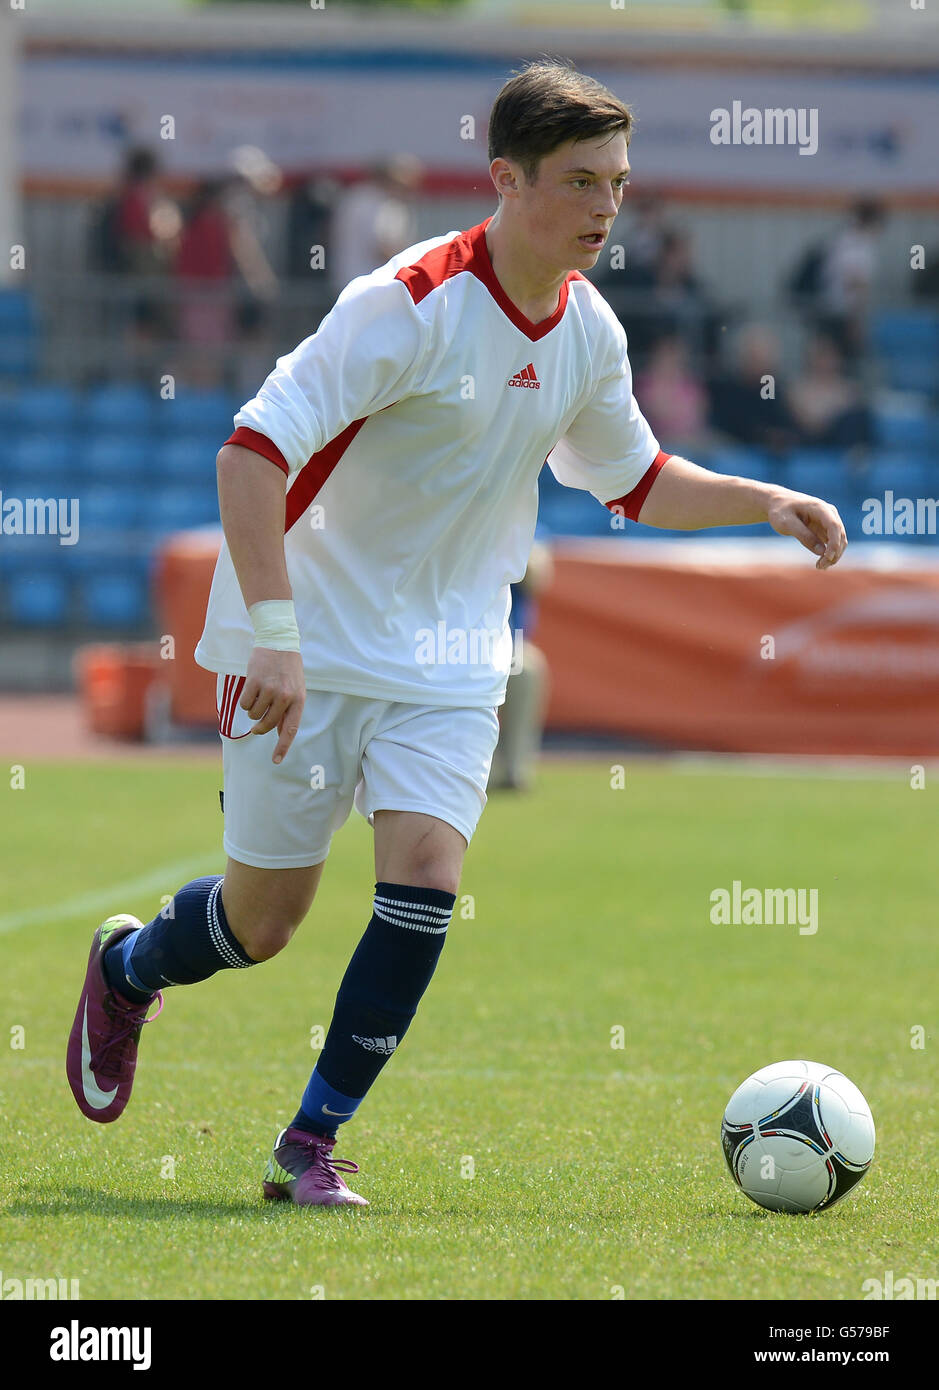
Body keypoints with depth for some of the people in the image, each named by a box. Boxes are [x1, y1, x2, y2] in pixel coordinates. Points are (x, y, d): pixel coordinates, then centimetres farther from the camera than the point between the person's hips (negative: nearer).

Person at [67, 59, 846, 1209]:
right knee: (263, 919, 3)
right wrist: (273, 631, -33)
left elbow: (634, 480, 20)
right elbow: (254, 449, -26)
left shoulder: (588, 330, 1)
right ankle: (127, 966, 38)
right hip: (313, 644, -5)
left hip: (450, 660, 5)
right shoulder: (409, 303, -21)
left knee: (426, 873, -15)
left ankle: (311, 1144, -3)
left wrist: (764, 502, 4)